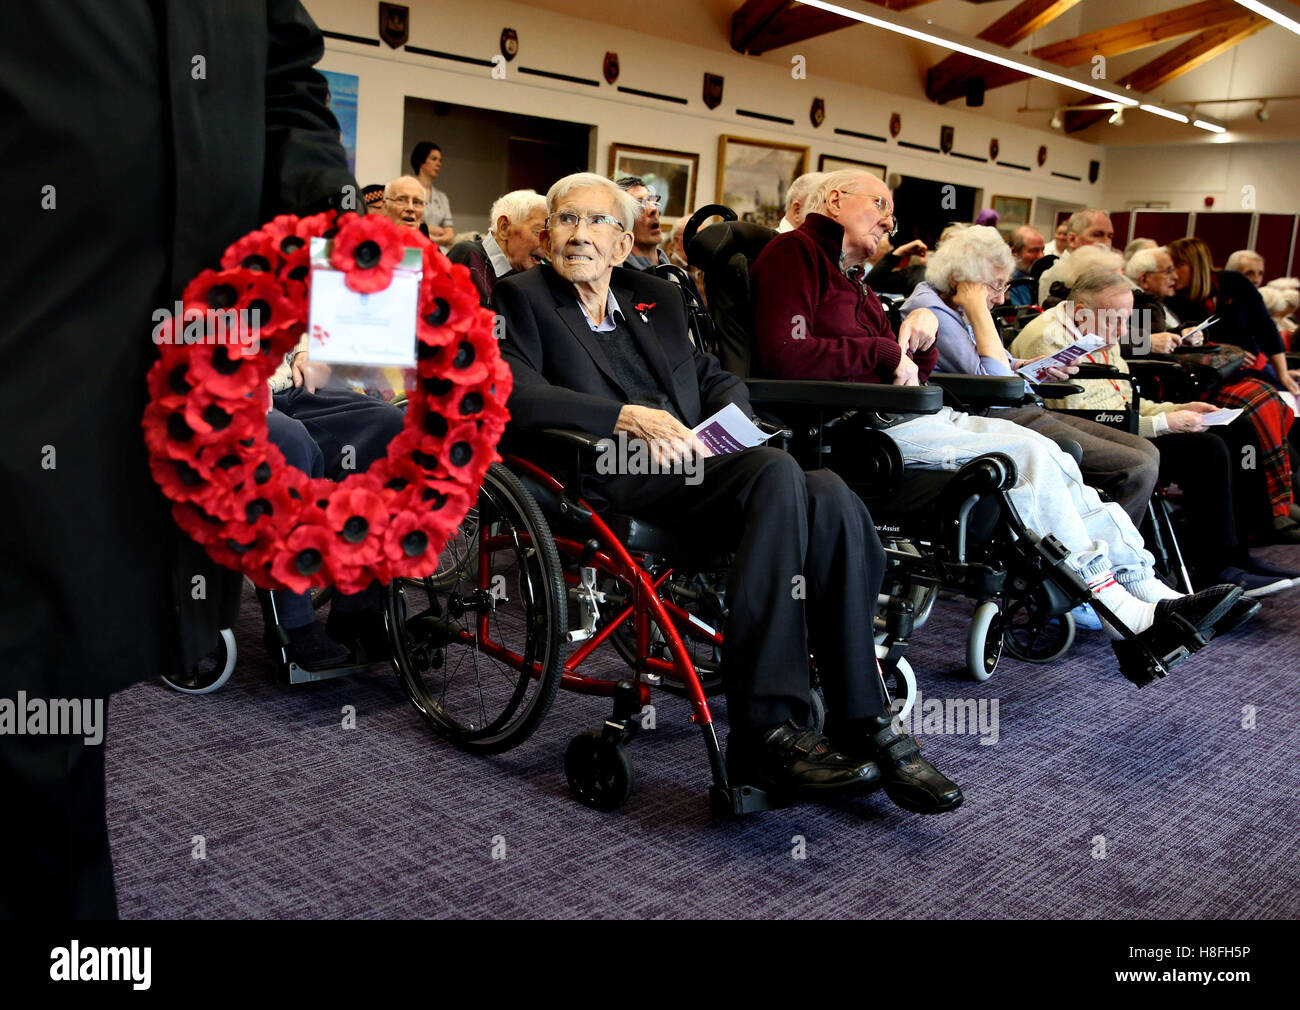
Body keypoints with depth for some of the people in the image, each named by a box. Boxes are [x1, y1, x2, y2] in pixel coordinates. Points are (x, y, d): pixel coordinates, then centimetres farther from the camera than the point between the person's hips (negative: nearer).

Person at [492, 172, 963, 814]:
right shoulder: (522, 298, 11)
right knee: (775, 472, -31)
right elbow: (514, 394, -7)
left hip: (694, 469, 6)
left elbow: (718, 379, 25)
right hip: (611, 483, -5)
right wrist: (626, 417, -18)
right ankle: (763, 729, -32)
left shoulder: (657, 297, 28)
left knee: (828, 496, -24)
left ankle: (864, 725, -19)